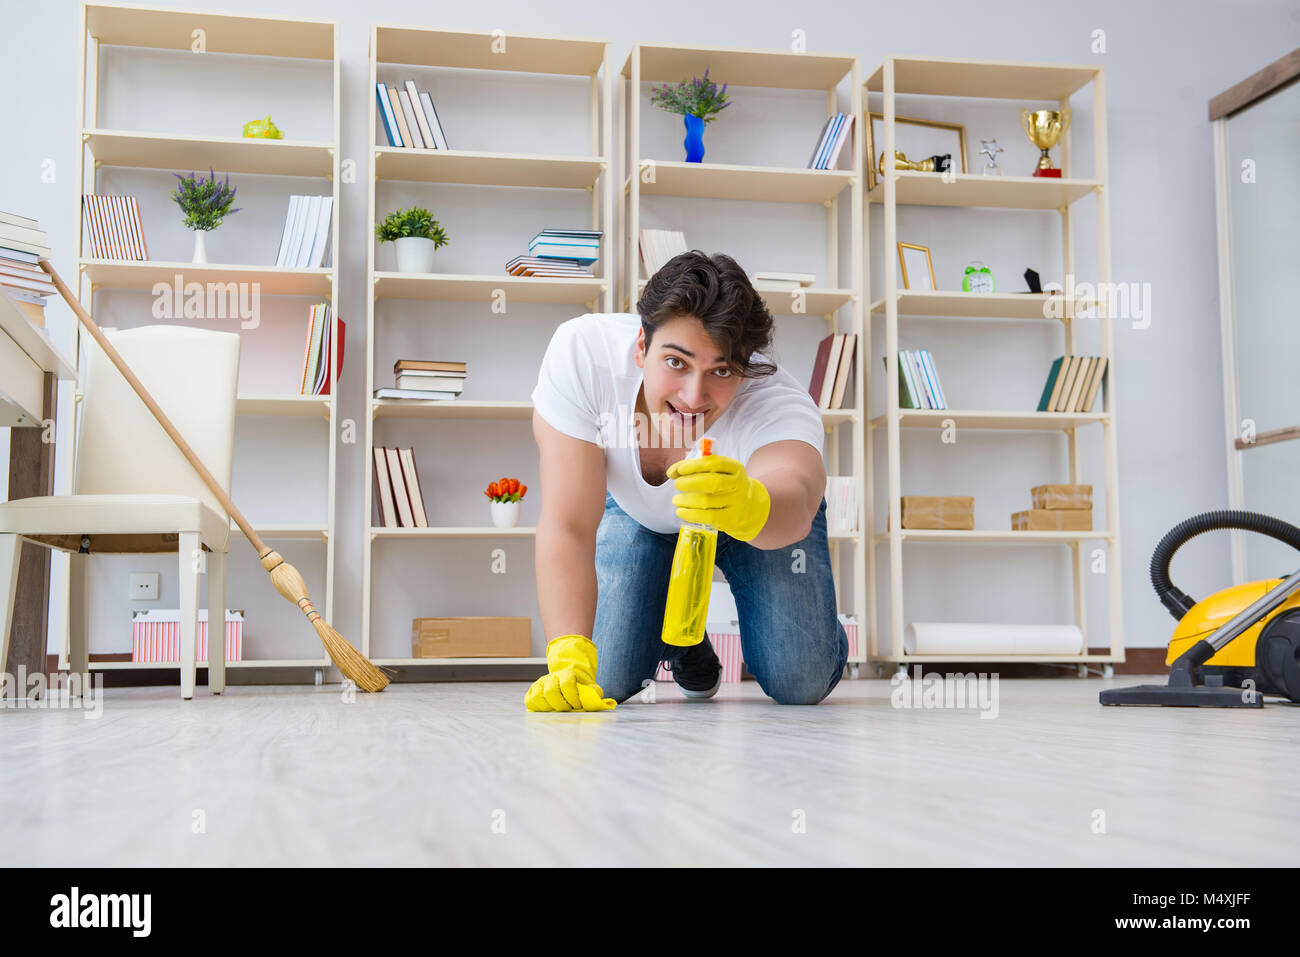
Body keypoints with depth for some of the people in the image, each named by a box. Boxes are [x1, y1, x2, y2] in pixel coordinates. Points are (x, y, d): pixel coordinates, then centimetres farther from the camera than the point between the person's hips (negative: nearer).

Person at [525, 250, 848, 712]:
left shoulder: (779, 402, -42)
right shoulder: (581, 352, -38)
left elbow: (797, 501, -64)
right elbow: (567, 525, -39)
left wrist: (752, 506, -88)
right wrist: (569, 658, -51)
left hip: (768, 505, -1)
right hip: (637, 512, 2)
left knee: (801, 685, -15)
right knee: (606, 683, -10)